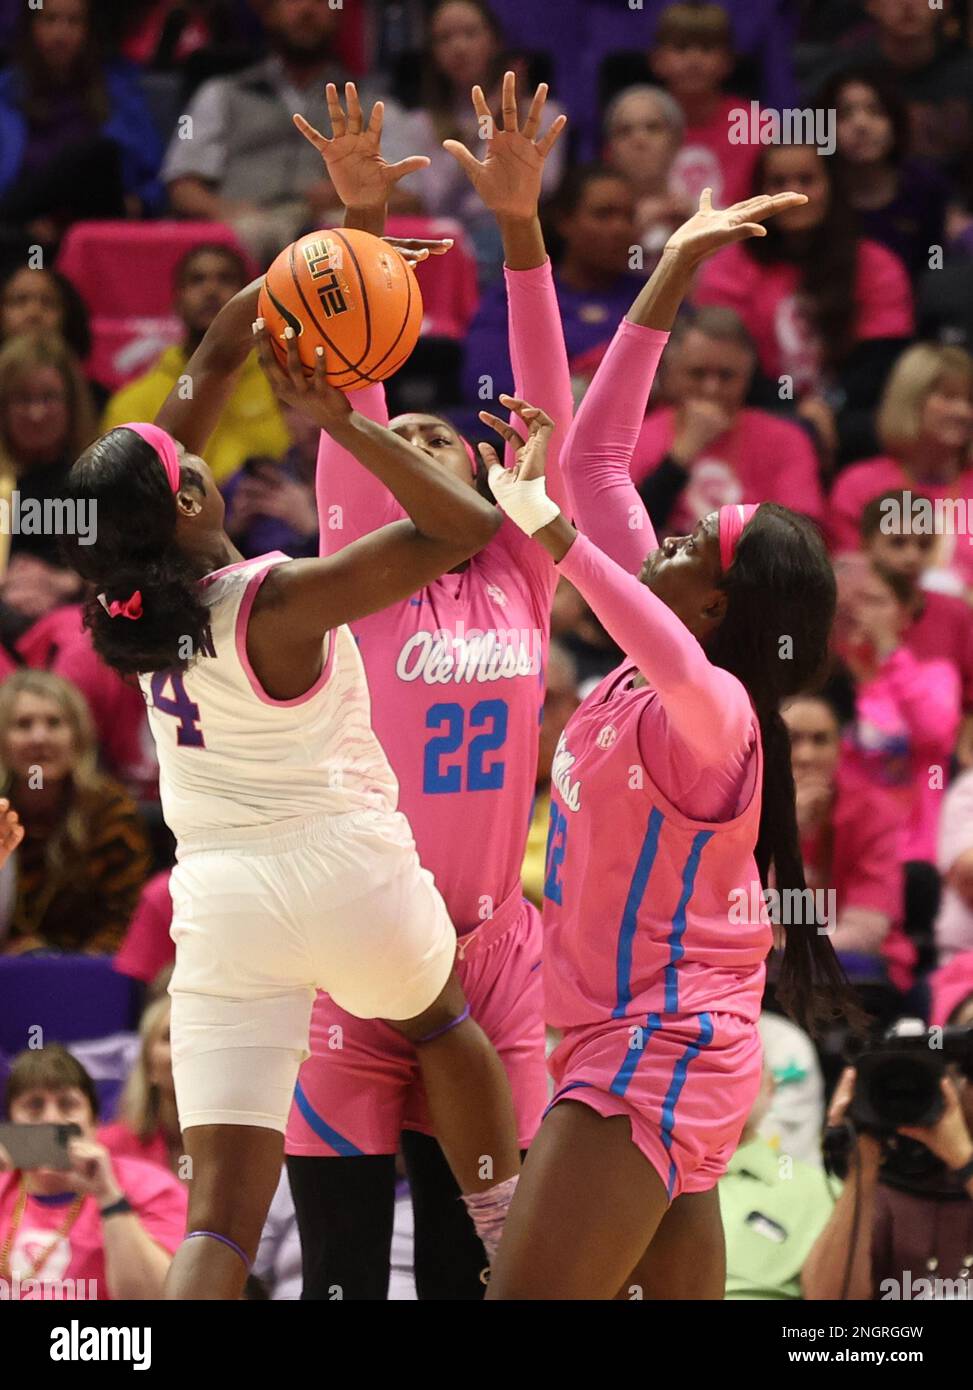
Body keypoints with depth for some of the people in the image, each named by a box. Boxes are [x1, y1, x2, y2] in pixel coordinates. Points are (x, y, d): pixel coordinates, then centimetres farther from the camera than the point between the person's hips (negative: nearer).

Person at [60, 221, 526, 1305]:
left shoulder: (133, 599, 3)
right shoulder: (277, 603, -14)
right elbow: (465, 528, -15)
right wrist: (342, 423, -17)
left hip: (218, 903, 3)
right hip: (347, 870, -3)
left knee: (222, 1216, -3)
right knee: (442, 1026, 32)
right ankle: (514, 1255, 37)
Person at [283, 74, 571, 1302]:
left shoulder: (518, 582, 8)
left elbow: (547, 413, 1)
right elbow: (350, 403, -8)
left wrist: (520, 228, -8)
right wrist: (361, 226, -18)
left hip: (493, 959, 3)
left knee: (471, 1267, 7)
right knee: (343, 1267, -2)